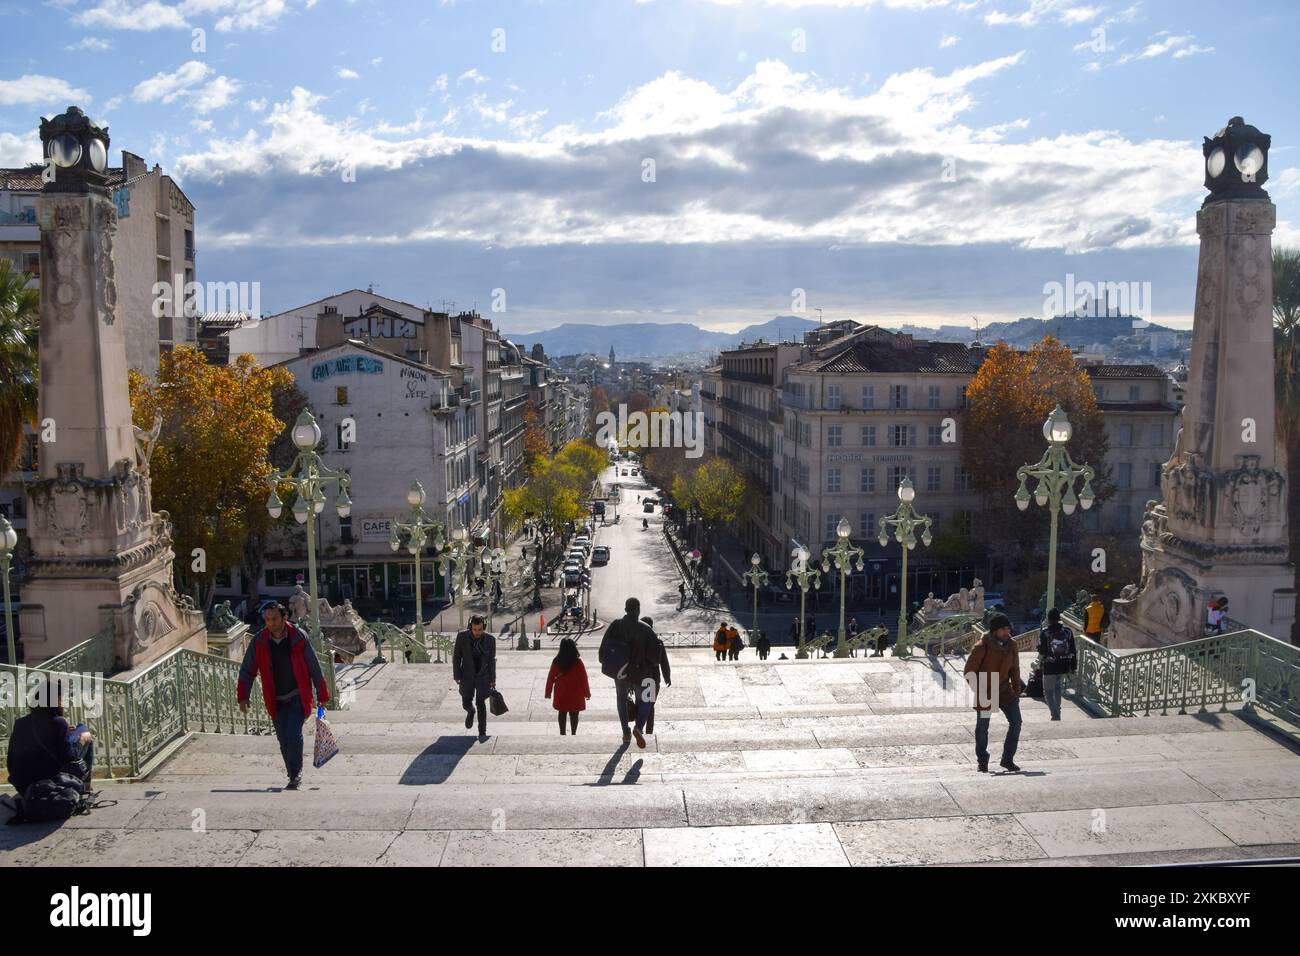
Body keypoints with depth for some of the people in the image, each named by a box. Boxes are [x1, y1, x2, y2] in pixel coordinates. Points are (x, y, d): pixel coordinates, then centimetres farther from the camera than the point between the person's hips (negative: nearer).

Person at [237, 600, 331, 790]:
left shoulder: (298, 637, -10)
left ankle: (295, 774, 0)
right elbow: (247, 670, 4)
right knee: (283, 739, 9)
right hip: (276, 700, 3)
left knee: (293, 735, -15)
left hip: (298, 697, -3)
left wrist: (322, 695, 2)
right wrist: (243, 696, -5)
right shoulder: (260, 641, -5)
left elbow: (314, 667, -3)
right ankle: (295, 775, 26)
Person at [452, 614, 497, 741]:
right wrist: (457, 676, -7)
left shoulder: (490, 639, -13)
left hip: (483, 676, -1)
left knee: (481, 703, -12)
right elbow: (456, 657, -5)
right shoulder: (462, 636, -15)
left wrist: (493, 680, -4)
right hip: (467, 676, 1)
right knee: (466, 704, 11)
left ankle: (482, 732, -3)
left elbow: (492, 660, -4)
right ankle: (471, 711, 47)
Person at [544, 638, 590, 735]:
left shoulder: (556, 662, -6)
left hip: (561, 693, 2)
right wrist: (587, 693, 0)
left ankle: (562, 733, 17)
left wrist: (548, 692, 10)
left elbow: (550, 678, 0)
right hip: (575, 693, -2)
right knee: (574, 714, 7)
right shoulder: (578, 662, -14)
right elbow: (583, 678, -9)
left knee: (562, 713, 13)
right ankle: (573, 733, 8)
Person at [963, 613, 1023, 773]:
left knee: (1016, 722, -4)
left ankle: (1008, 759, 9)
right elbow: (969, 672, -14)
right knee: (982, 728, 5)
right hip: (985, 693, -4)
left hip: (1004, 690, 4)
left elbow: (1014, 670, 10)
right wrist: (980, 693, -17)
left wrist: (1017, 692, 8)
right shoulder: (982, 647, -19)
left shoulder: (1011, 646, -2)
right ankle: (983, 763, 22)